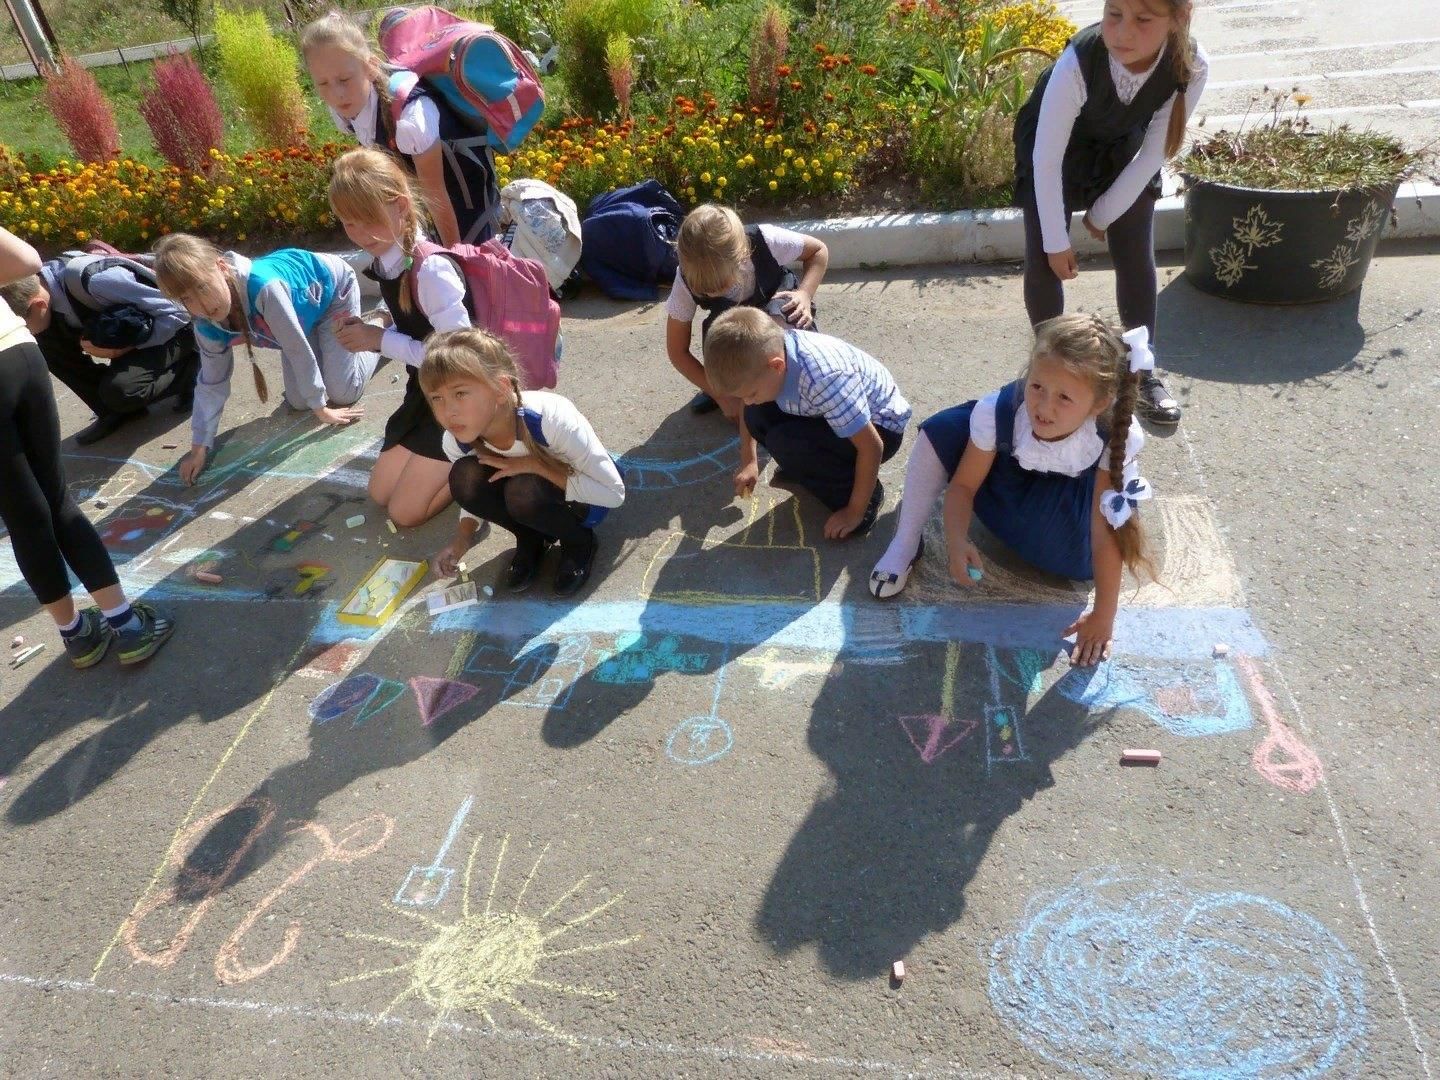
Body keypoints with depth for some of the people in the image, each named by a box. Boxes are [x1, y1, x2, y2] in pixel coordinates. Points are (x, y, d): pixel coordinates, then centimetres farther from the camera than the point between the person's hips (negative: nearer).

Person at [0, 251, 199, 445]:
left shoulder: (96, 279, -35)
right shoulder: (42, 279, -11)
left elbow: (174, 314, -29)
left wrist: (122, 349, -28)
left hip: (170, 329, -8)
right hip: (128, 331, 8)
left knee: (118, 391, -31)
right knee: (45, 342, -10)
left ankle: (186, 367, -4)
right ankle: (114, 410, 0)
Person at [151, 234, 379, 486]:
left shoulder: (264, 287, -44)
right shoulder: (207, 327, -22)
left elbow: (297, 350, -33)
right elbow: (211, 383, -7)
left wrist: (321, 408, -21)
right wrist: (199, 447, -6)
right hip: (306, 313, 6)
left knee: (343, 395, -7)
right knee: (298, 402, 7)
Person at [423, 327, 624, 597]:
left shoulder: (550, 417, -35)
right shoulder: (456, 441, -19)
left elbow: (614, 492, -29)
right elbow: (474, 493, 2)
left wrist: (535, 464, -33)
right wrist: (463, 536, -18)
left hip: (582, 500, -4)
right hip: (532, 488, 4)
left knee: (524, 490, -34)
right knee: (465, 477, -23)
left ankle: (579, 541, -3)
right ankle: (531, 539, 1)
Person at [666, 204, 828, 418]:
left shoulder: (764, 241, -35)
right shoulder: (687, 281, -30)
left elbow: (819, 250, -14)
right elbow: (677, 351, -19)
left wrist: (805, 294, -31)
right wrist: (722, 394, -24)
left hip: (780, 307, -1)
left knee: (778, 319, -37)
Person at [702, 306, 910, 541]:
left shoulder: (824, 380, -40)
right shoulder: (763, 355, -18)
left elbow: (872, 446, -30)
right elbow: (750, 408, 6)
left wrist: (855, 512, -19)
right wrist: (748, 462, 10)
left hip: (881, 427, -7)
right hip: (830, 415, 7)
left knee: (784, 442, -28)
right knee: (756, 417, -11)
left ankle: (859, 495, -7)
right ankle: (814, 470, 12)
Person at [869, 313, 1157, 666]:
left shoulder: (1115, 435, -42)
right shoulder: (997, 412, -39)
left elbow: (1106, 533, -37)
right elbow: (964, 484, -26)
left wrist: (1103, 616, -32)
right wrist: (956, 541, -45)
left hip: (1075, 486, 0)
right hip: (1010, 470, 0)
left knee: (1079, 562, -26)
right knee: (940, 431, -27)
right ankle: (906, 543, -8)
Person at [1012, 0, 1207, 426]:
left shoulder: (1191, 68, -31)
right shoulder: (1078, 62, -39)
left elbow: (1155, 152, -15)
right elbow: (1047, 158, -29)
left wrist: (1104, 214, -9)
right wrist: (1057, 241, -22)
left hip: (1125, 151, 2)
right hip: (1055, 149, -2)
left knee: (1137, 260, 0)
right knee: (1043, 261, -8)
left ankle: (1142, 372, 16)